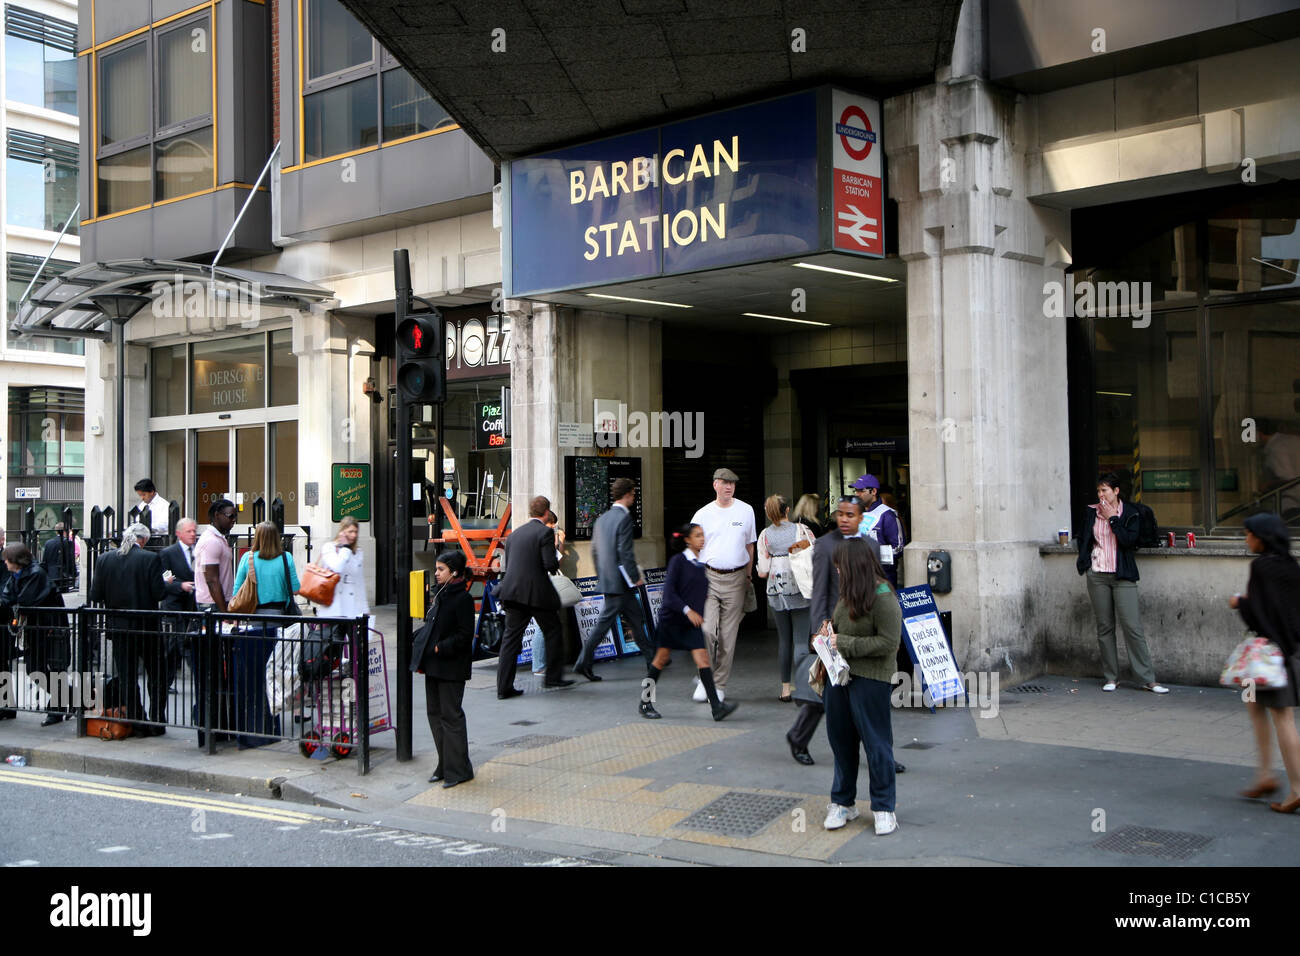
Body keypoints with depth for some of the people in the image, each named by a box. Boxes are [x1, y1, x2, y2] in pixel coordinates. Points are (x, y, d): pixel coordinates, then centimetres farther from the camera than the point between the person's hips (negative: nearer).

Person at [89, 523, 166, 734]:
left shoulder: (104, 560, -1)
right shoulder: (151, 559, -11)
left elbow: (95, 595, -2)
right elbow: (159, 593, -15)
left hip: (118, 627, 2)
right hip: (146, 625, -2)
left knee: (127, 677, 9)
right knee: (157, 676, 12)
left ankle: (138, 724, 11)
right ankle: (156, 723, 12)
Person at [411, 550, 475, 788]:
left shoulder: (462, 599, -12)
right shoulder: (439, 595, 13)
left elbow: (465, 635, -15)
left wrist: (440, 648, -17)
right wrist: (421, 655, 10)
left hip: (451, 667, -9)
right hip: (433, 666, 9)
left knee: (451, 715, -4)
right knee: (435, 713, 12)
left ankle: (458, 769, 5)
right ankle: (445, 766, 21)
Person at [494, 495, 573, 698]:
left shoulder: (514, 534, 14)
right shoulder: (545, 532, -7)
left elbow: (507, 565, 16)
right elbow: (550, 564, -15)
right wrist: (558, 564, 7)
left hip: (513, 592, 6)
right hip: (538, 592, -5)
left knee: (511, 637, 6)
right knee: (552, 631, 14)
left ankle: (504, 687, 3)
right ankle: (553, 676, 20)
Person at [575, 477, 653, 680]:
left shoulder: (602, 519, 11)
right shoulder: (624, 518, -15)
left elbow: (594, 550, 15)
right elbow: (625, 552, -20)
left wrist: (601, 576, 23)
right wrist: (635, 577, -12)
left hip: (606, 579, 9)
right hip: (619, 582, -9)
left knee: (636, 618, 16)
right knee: (605, 621, -4)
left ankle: (652, 658, 25)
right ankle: (583, 663, -2)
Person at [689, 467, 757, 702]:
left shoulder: (746, 511, 8)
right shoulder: (703, 514, 4)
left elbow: (750, 546, 16)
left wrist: (748, 577, 13)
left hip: (735, 579, 1)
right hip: (708, 576, -1)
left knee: (728, 636, 2)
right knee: (707, 631, -13)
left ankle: (719, 685, 12)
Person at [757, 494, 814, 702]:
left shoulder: (765, 535, -1)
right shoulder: (801, 530, -6)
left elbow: (763, 572, -2)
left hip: (776, 591, 2)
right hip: (799, 589, -2)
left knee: (784, 638, 11)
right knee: (802, 637, 1)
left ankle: (785, 688, 12)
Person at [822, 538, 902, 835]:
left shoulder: (883, 599, -16)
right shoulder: (849, 592, 9)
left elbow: (888, 643, -19)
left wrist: (844, 643, -17)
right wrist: (830, 630, 2)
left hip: (870, 679, -8)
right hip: (839, 674, 8)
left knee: (876, 743, 2)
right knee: (841, 739, 13)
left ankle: (884, 808, 15)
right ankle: (842, 802, 26)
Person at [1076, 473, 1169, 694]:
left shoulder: (1130, 513, -1)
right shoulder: (1091, 512, 8)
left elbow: (1129, 540, -14)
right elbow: (1083, 540, 18)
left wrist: (1112, 518, -12)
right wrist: (1085, 562, 7)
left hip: (1122, 576, -3)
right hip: (1097, 575, 3)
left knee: (1132, 627, -7)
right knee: (1104, 627, 6)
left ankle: (1149, 680, -2)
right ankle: (1110, 677, 15)